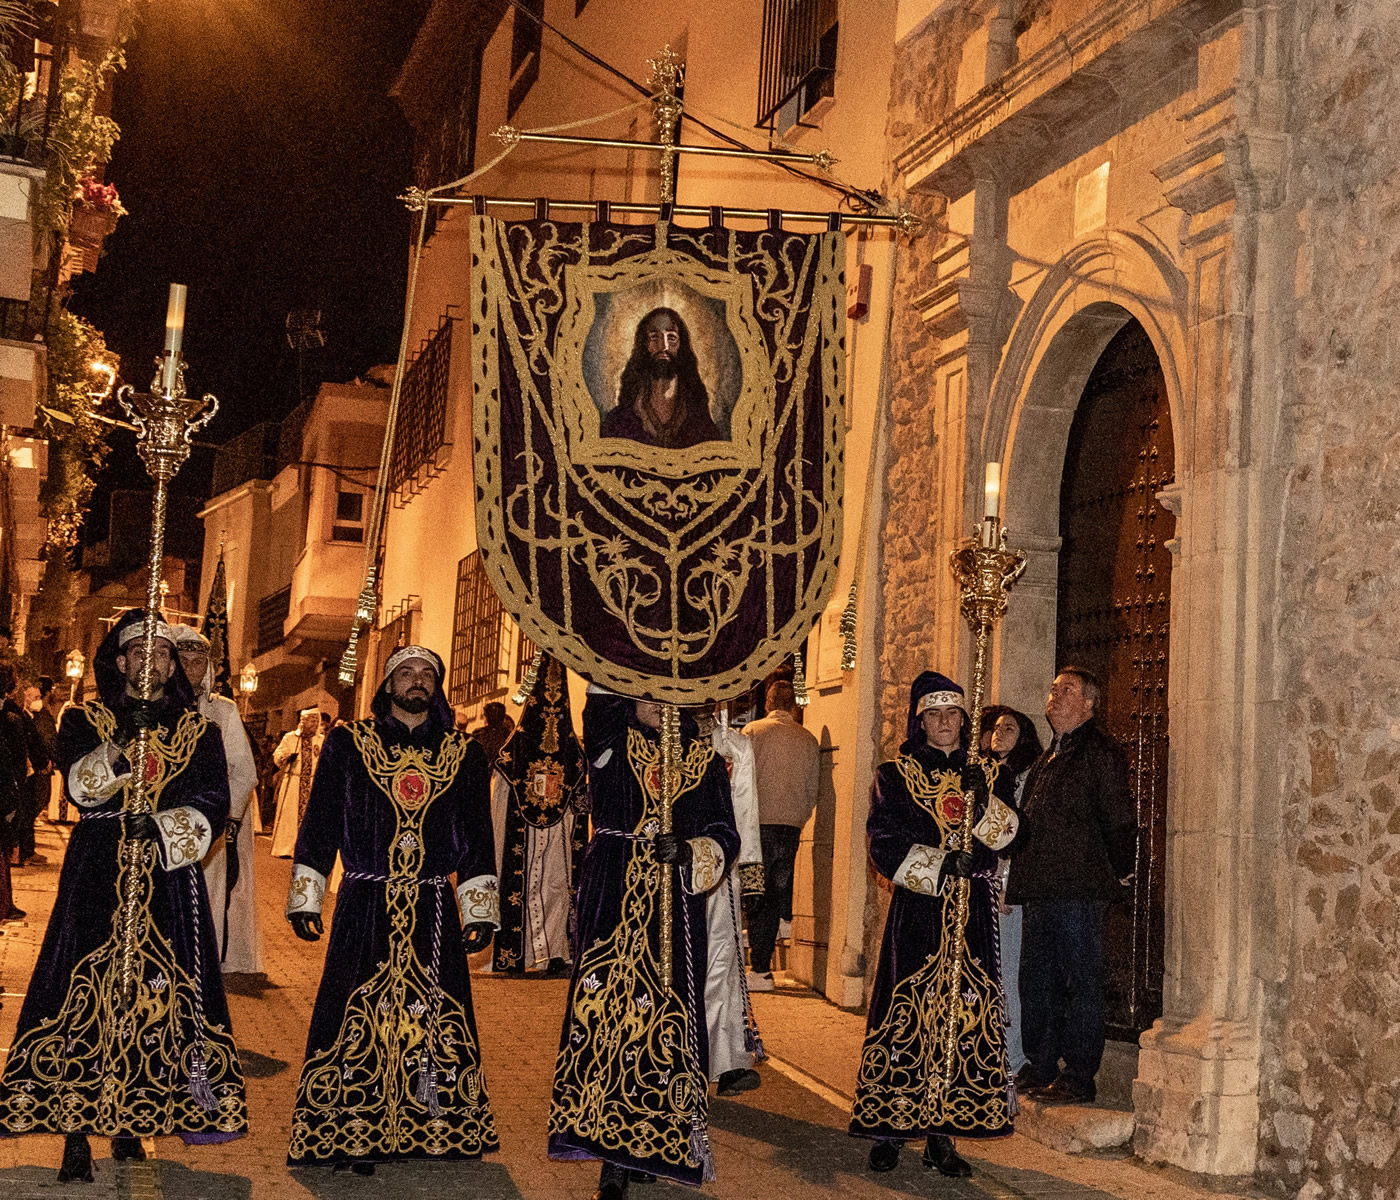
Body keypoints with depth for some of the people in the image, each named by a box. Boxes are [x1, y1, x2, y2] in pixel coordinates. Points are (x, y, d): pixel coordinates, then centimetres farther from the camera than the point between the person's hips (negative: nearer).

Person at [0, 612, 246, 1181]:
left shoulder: (197, 731, 11)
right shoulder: (86, 721, 9)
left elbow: (213, 804, 1)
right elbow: (79, 784, -8)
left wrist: (162, 827, -15)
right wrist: (123, 743, -23)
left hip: (170, 876, 1)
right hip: (97, 875, -1)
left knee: (156, 990, -2)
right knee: (85, 988, -7)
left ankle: (129, 1119, 9)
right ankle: (77, 1127, -4)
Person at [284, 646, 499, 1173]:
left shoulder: (464, 755, 10)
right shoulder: (348, 745, 6)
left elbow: (478, 838, 9)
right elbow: (319, 824, 6)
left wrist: (480, 910, 3)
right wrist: (306, 899, 1)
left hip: (434, 913, 1)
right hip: (364, 907, -1)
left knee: (435, 1014, 0)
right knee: (360, 1012, -2)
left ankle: (437, 1129, 11)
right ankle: (354, 1134, 6)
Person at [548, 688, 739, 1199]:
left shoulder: (704, 760, 11)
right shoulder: (610, 743, 9)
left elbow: (725, 836, 3)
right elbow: (602, 698, -12)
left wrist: (690, 851, -15)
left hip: (675, 912, 1)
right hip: (612, 906, -1)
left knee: (664, 1021, -3)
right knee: (604, 1011, -9)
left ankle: (645, 1145, 9)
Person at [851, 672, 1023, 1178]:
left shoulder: (989, 775, 14)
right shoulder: (896, 775, 6)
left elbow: (1006, 835, 0)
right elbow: (884, 845, -5)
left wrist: (984, 802, -18)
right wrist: (939, 867, -15)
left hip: (973, 913, 2)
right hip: (916, 910, -2)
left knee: (964, 1013, -2)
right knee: (905, 1012, -6)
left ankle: (942, 1134, 4)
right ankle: (888, 1128, 1)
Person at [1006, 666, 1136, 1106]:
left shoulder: (1101, 752, -7)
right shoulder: (1049, 758, 20)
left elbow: (1118, 819, -9)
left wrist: (1115, 875, -3)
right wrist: (1019, 880, 17)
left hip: (1079, 889, -9)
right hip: (1040, 889, 9)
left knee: (1081, 980, -3)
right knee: (1036, 979, 13)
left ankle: (1079, 1077, 2)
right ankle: (1041, 1067, 23)